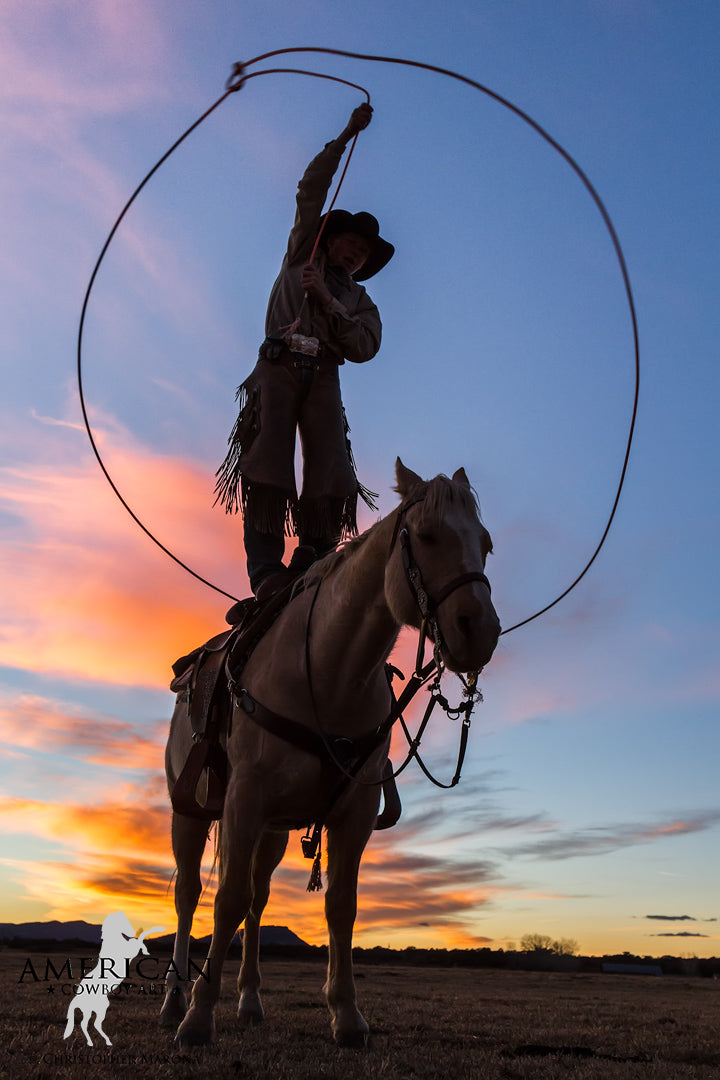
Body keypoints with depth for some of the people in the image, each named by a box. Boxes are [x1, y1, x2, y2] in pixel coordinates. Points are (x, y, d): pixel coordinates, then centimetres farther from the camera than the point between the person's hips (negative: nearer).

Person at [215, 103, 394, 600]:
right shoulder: (300, 258, 26)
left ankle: (312, 566, -23)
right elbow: (311, 192, 17)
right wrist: (347, 136, 16)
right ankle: (265, 569, -29)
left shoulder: (360, 300, 27)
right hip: (279, 365, -2)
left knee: (331, 470, -18)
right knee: (268, 460, -20)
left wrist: (328, 302, -2)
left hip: (323, 377, 2)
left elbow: (365, 347, 7)